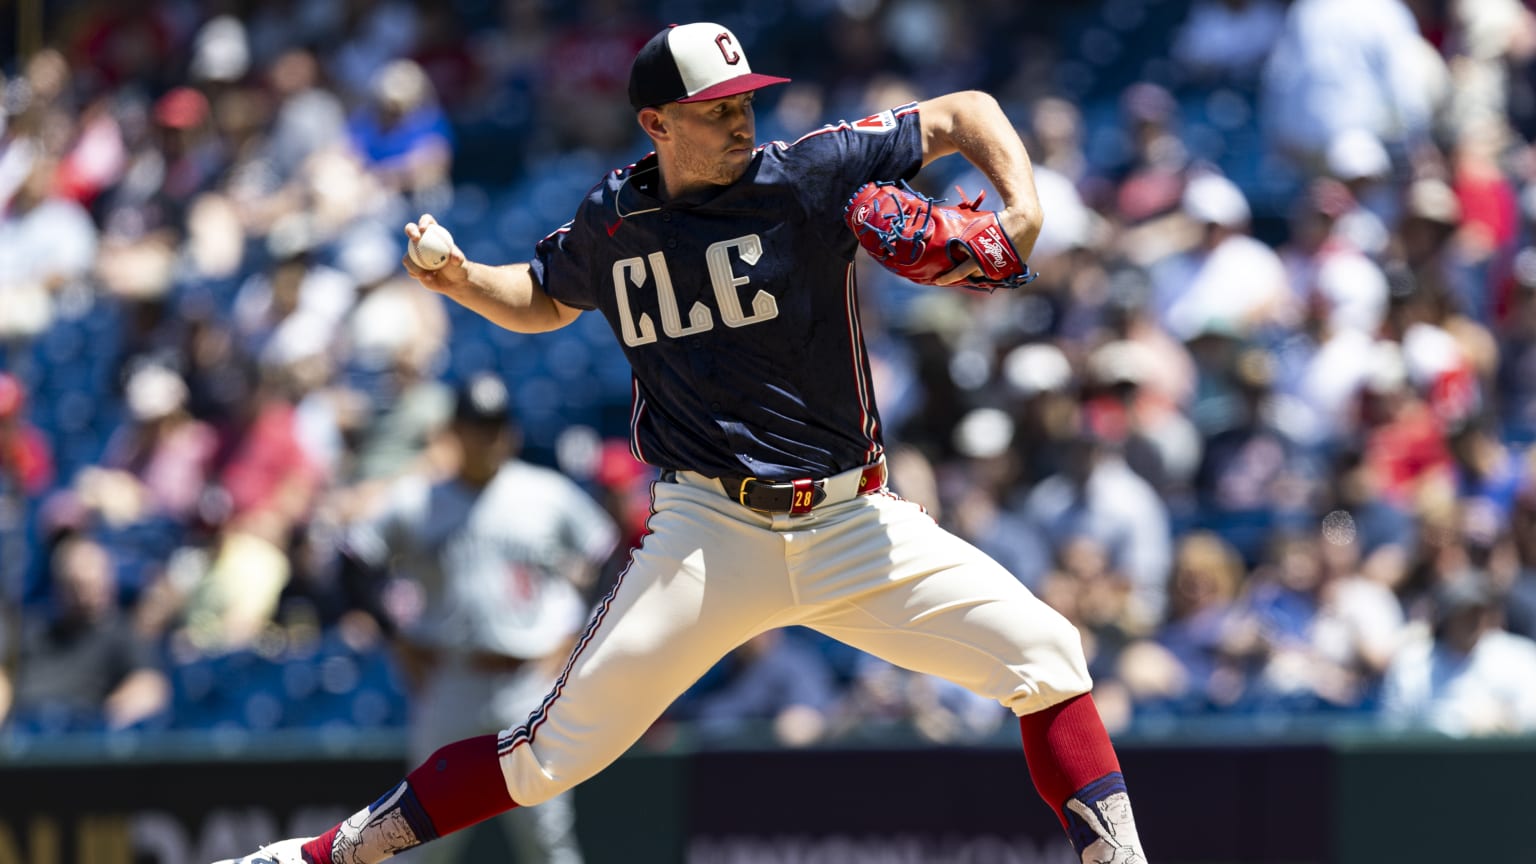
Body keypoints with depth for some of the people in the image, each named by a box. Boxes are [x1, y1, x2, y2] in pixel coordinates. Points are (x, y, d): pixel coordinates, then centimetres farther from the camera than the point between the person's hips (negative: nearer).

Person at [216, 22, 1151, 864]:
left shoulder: (810, 174, -5)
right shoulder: (610, 222, 3)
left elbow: (966, 115, 3)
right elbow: (544, 302, 25)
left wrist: (1023, 210, -15)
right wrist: (461, 280, 5)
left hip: (854, 520, 1)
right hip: (711, 532, 0)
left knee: (1044, 656, -13)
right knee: (554, 753, -7)